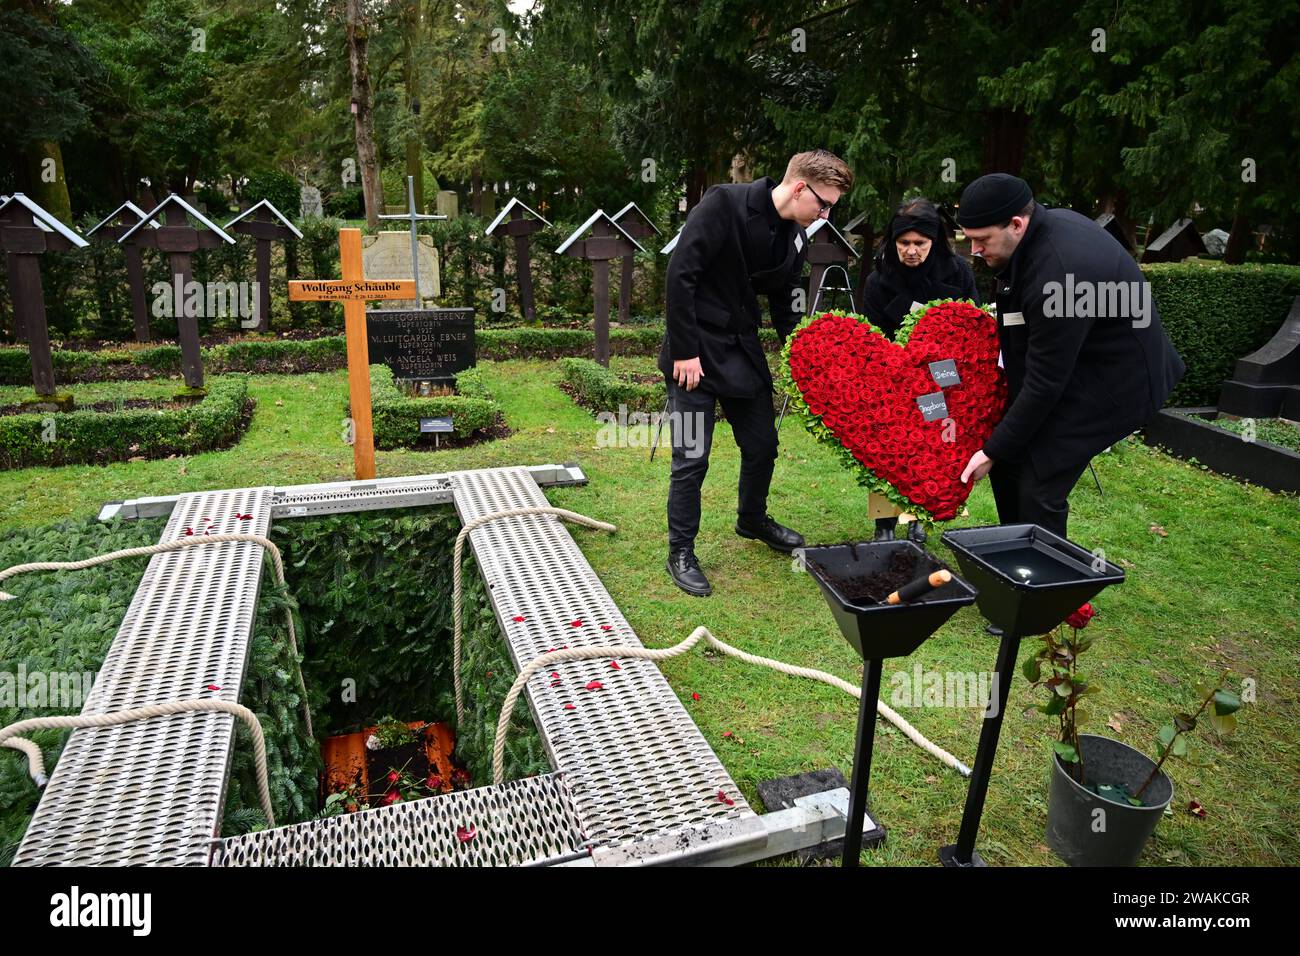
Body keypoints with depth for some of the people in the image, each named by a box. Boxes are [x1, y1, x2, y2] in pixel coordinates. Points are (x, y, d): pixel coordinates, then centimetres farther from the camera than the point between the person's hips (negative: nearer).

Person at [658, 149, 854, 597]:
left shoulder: (796, 238, 6)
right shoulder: (725, 204, -17)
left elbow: (786, 307, 14)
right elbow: (680, 274, -20)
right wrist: (685, 351, -19)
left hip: (742, 349, 7)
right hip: (696, 351, -7)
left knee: (762, 445, 14)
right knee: (692, 458, -3)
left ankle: (753, 520, 41)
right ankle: (680, 552, 14)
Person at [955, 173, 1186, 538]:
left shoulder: (1059, 276, -34)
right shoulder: (1049, 221, -5)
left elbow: (1044, 383, -27)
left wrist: (993, 451, -18)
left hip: (1114, 380, -9)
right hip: (1074, 358, 9)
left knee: (1038, 485, -13)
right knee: (1008, 460, 9)